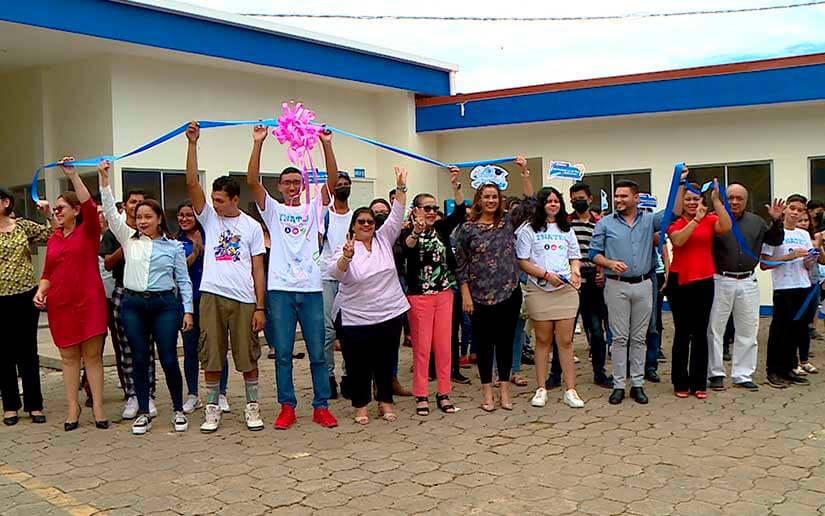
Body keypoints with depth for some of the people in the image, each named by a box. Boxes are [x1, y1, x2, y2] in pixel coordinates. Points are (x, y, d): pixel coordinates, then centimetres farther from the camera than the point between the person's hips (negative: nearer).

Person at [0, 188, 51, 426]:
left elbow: (55, 236, 4)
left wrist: (48, 215, -8)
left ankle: (34, 404, 16)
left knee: (28, 352, 8)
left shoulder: (23, 226, 3)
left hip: (26, 296, 0)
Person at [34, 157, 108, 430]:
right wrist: (41, 291, -3)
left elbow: (89, 205, -19)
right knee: (68, 356, 8)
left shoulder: (88, 231, -1)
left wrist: (72, 175, -22)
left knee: (92, 355, 0)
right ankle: (73, 407, 15)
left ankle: (97, 407, 4)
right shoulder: (53, 239, 12)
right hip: (59, 305, 5)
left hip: (88, 302, -5)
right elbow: (48, 272, 15)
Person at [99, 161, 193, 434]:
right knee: (140, 359, 5)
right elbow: (110, 212, 1)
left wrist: (188, 310, -1)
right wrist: (104, 179, -6)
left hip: (165, 304, -2)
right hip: (133, 304, 2)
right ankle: (143, 413, 14)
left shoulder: (174, 246, 5)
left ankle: (178, 410, 12)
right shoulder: (129, 240, 9)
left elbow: (184, 280, 6)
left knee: (168, 359, -2)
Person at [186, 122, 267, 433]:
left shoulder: (252, 226, 5)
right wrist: (192, 143, -12)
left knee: (248, 356, 5)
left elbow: (258, 270, 3)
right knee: (211, 355, 6)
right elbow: (192, 183, -5)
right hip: (212, 296, 1)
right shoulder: (209, 218, 7)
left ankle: (252, 407, 18)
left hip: (244, 299, -1)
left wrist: (260, 307, -3)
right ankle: (212, 409, 17)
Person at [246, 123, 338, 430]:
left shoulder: (313, 209, 10)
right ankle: (287, 407, 14)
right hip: (280, 289, 0)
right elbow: (252, 181, -5)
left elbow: (332, 181, -3)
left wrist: (326, 144, -13)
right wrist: (258, 143, -13)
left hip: (311, 289, 0)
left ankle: (321, 407, 14)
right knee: (282, 354, 4)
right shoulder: (273, 210, 9)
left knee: (317, 353, 5)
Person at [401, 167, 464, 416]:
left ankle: (444, 394, 16)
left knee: (444, 345, 7)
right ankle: (421, 396, 11)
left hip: (444, 294, 4)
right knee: (422, 347, 1)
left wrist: (456, 185, -18)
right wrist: (415, 232, -49)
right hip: (419, 296, -4)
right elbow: (407, 246, -28)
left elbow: (460, 211, -7)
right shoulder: (407, 232, -6)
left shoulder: (441, 228, 6)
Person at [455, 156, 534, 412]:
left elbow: (529, 202, -1)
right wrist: (466, 295, -7)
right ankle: (487, 392, 16)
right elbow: (461, 265, -2)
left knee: (506, 342, 9)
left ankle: (504, 390, 19)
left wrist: (525, 172, -7)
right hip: (480, 297, -2)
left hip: (510, 294, 2)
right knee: (484, 343, 5)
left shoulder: (508, 222, 6)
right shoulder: (467, 229, -2)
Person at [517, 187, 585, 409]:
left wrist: (575, 272, -2)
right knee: (543, 340, 4)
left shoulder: (566, 230, 16)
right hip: (539, 290, -3)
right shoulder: (529, 230, 2)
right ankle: (541, 389, 13)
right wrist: (546, 275, -13)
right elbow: (523, 262, -3)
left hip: (566, 290, 3)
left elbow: (574, 257, 19)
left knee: (566, 340, 1)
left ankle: (570, 390, 5)